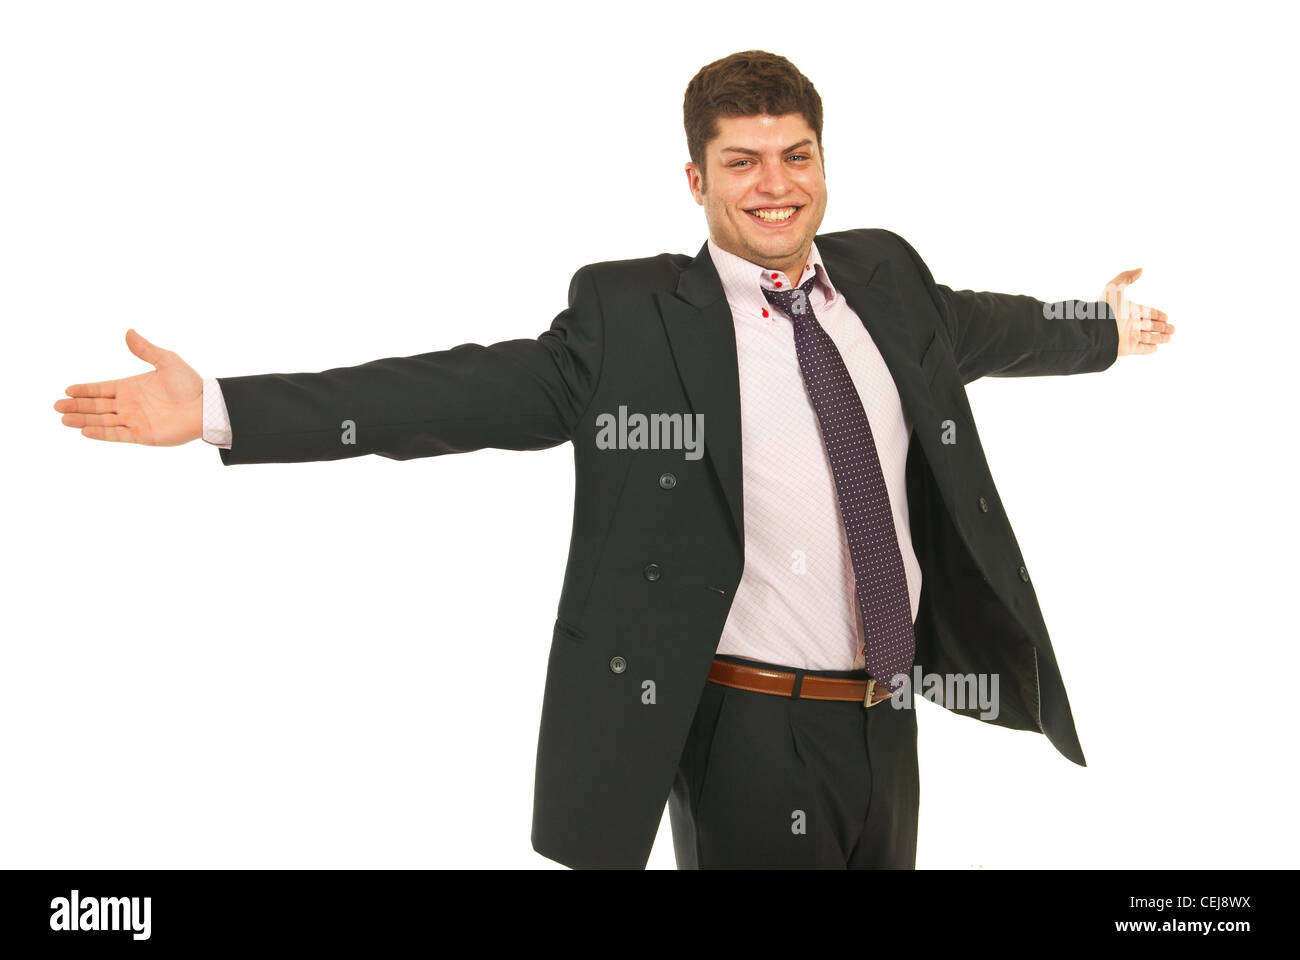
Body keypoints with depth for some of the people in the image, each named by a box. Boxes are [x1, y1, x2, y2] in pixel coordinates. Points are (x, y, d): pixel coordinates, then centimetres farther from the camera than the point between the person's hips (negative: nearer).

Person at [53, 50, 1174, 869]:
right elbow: (469, 390, -15)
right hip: (748, 730, -5)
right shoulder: (630, 315, -9)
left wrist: (1107, 326, 42)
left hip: (886, 718, 6)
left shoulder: (887, 276, 7)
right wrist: (219, 410, -21)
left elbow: (980, 325, 26)